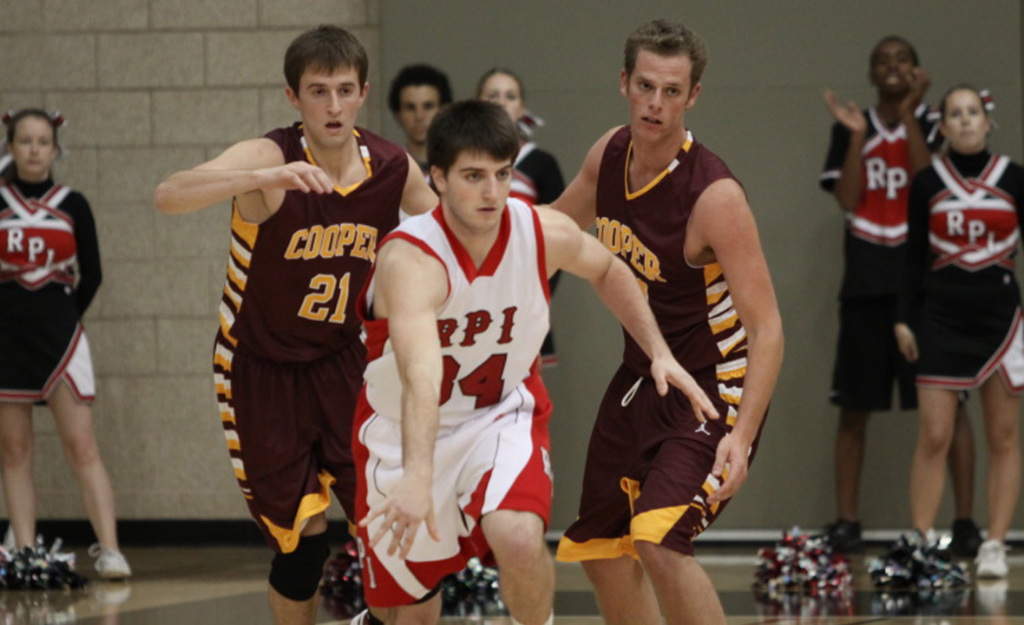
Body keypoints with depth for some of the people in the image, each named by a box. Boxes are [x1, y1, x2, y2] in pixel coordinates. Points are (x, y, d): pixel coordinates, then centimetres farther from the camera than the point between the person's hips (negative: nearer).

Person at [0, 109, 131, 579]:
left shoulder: (72, 206, 3)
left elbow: (91, 276, 10)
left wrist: (63, 315, 6)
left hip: (60, 339, -1)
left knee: (82, 446, -9)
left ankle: (109, 550, -14)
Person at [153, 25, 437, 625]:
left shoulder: (395, 169, -10)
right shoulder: (271, 158, -24)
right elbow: (168, 195, -43)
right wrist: (266, 177, -56)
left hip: (342, 362, 3)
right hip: (263, 369, -3)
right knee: (303, 537, 0)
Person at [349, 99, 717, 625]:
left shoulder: (547, 234, -16)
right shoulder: (410, 260, -32)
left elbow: (608, 271, 10)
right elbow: (421, 375, -49)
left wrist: (659, 353, 2)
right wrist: (417, 477, -62)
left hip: (503, 416, 2)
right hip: (404, 431, -2)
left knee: (519, 537, -30)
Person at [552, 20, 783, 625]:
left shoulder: (715, 196, -25)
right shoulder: (609, 155, -4)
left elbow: (767, 330, -27)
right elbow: (558, 224, 20)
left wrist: (741, 435, -37)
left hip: (713, 391, -8)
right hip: (641, 378, 8)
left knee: (659, 540, -27)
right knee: (602, 551, 17)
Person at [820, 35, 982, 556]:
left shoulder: (933, 124, 3)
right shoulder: (851, 128, 8)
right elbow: (847, 199, -4)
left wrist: (908, 115, -14)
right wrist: (857, 136, -11)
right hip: (867, 283, 2)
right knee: (854, 407, 5)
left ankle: (965, 520, 0)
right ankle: (846, 522, 11)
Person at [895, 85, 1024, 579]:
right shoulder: (927, 184, 3)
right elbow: (915, 256, 7)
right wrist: (905, 318, 1)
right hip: (940, 317, 0)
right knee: (933, 437, -4)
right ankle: (919, 544, 0)